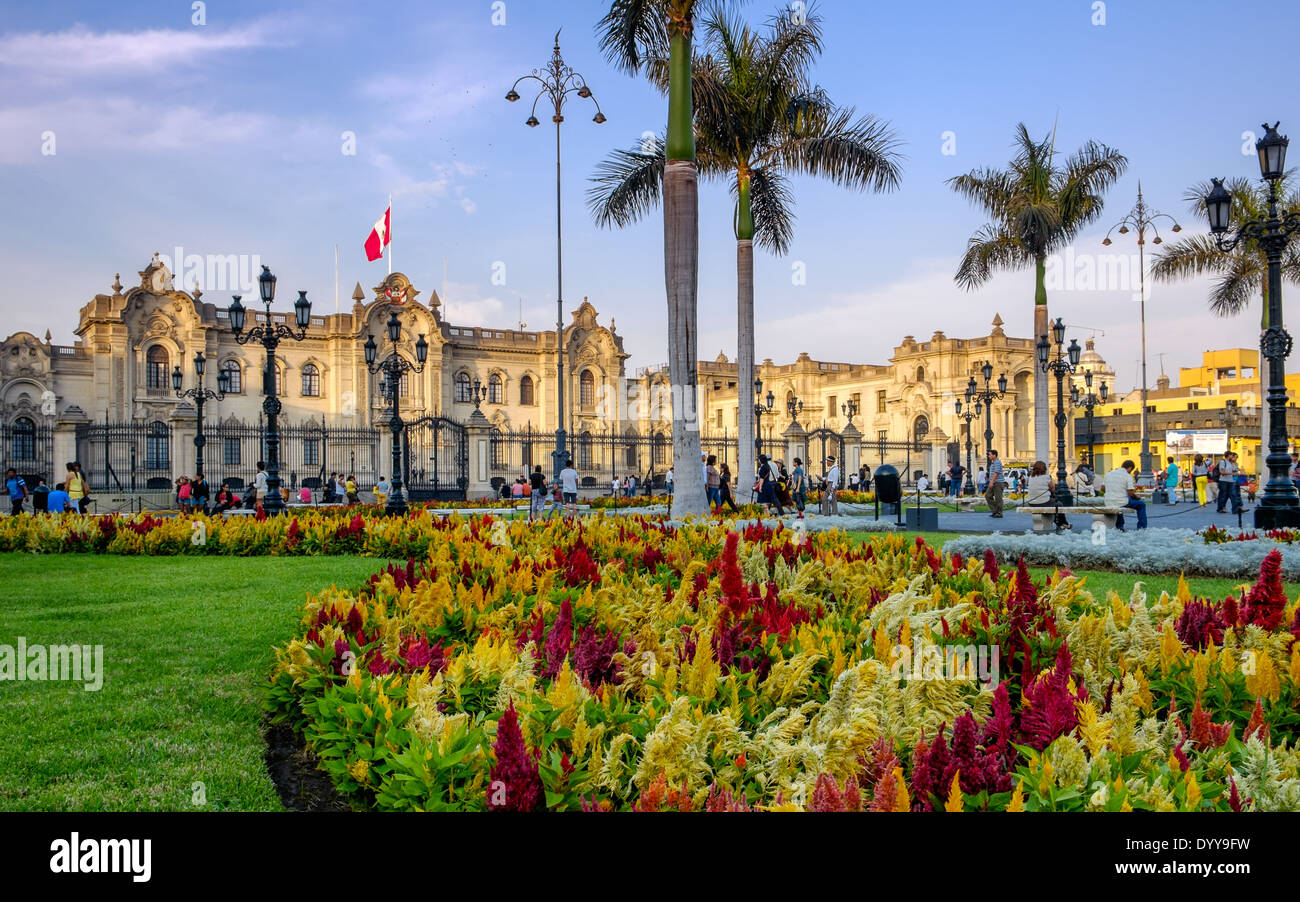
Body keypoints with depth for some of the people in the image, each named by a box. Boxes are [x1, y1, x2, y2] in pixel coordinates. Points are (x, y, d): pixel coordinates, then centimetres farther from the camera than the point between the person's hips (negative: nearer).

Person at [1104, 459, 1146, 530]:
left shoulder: (1108, 474, 7)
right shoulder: (1128, 476, -9)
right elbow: (1130, 493, -13)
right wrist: (1137, 497, 9)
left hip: (1108, 503, 6)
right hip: (1121, 502, -6)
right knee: (1142, 504, 17)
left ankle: (1119, 526, 37)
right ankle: (1141, 527, 15)